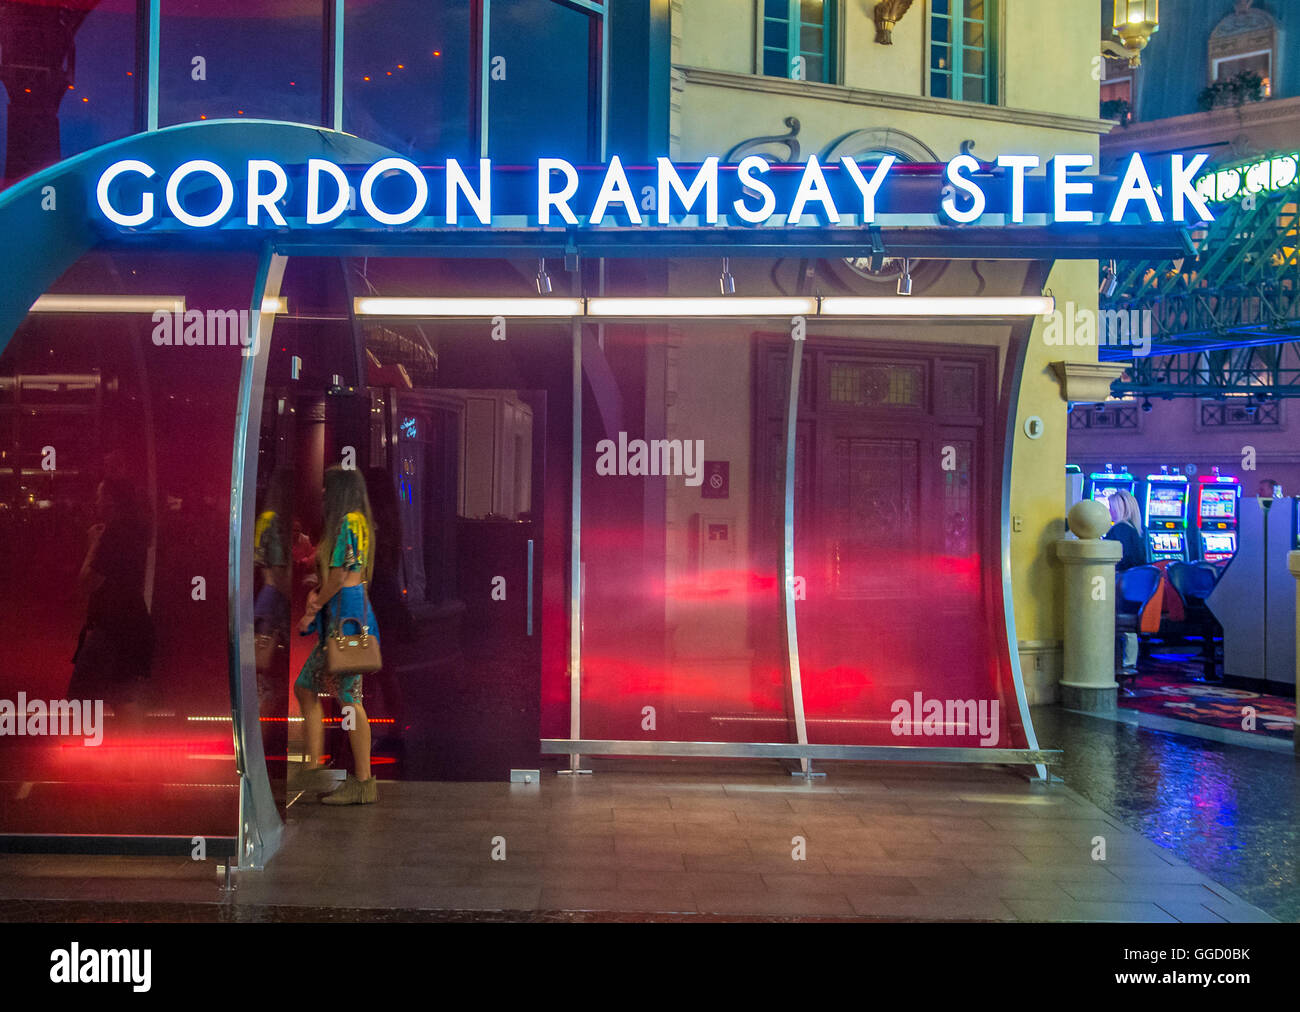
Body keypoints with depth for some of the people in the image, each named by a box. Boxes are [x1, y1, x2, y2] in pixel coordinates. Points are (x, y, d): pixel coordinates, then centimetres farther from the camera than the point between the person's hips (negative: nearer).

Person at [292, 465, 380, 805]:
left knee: (348, 695, -9)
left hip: (347, 612, -11)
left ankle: (364, 783, -5)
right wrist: (315, 594, 4)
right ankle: (313, 769, 16)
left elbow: (339, 576, -15)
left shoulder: (348, 522, -10)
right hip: (337, 615, 11)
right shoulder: (355, 522, 20)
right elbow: (327, 572, 20)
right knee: (306, 688, 12)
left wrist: (314, 608, -5)